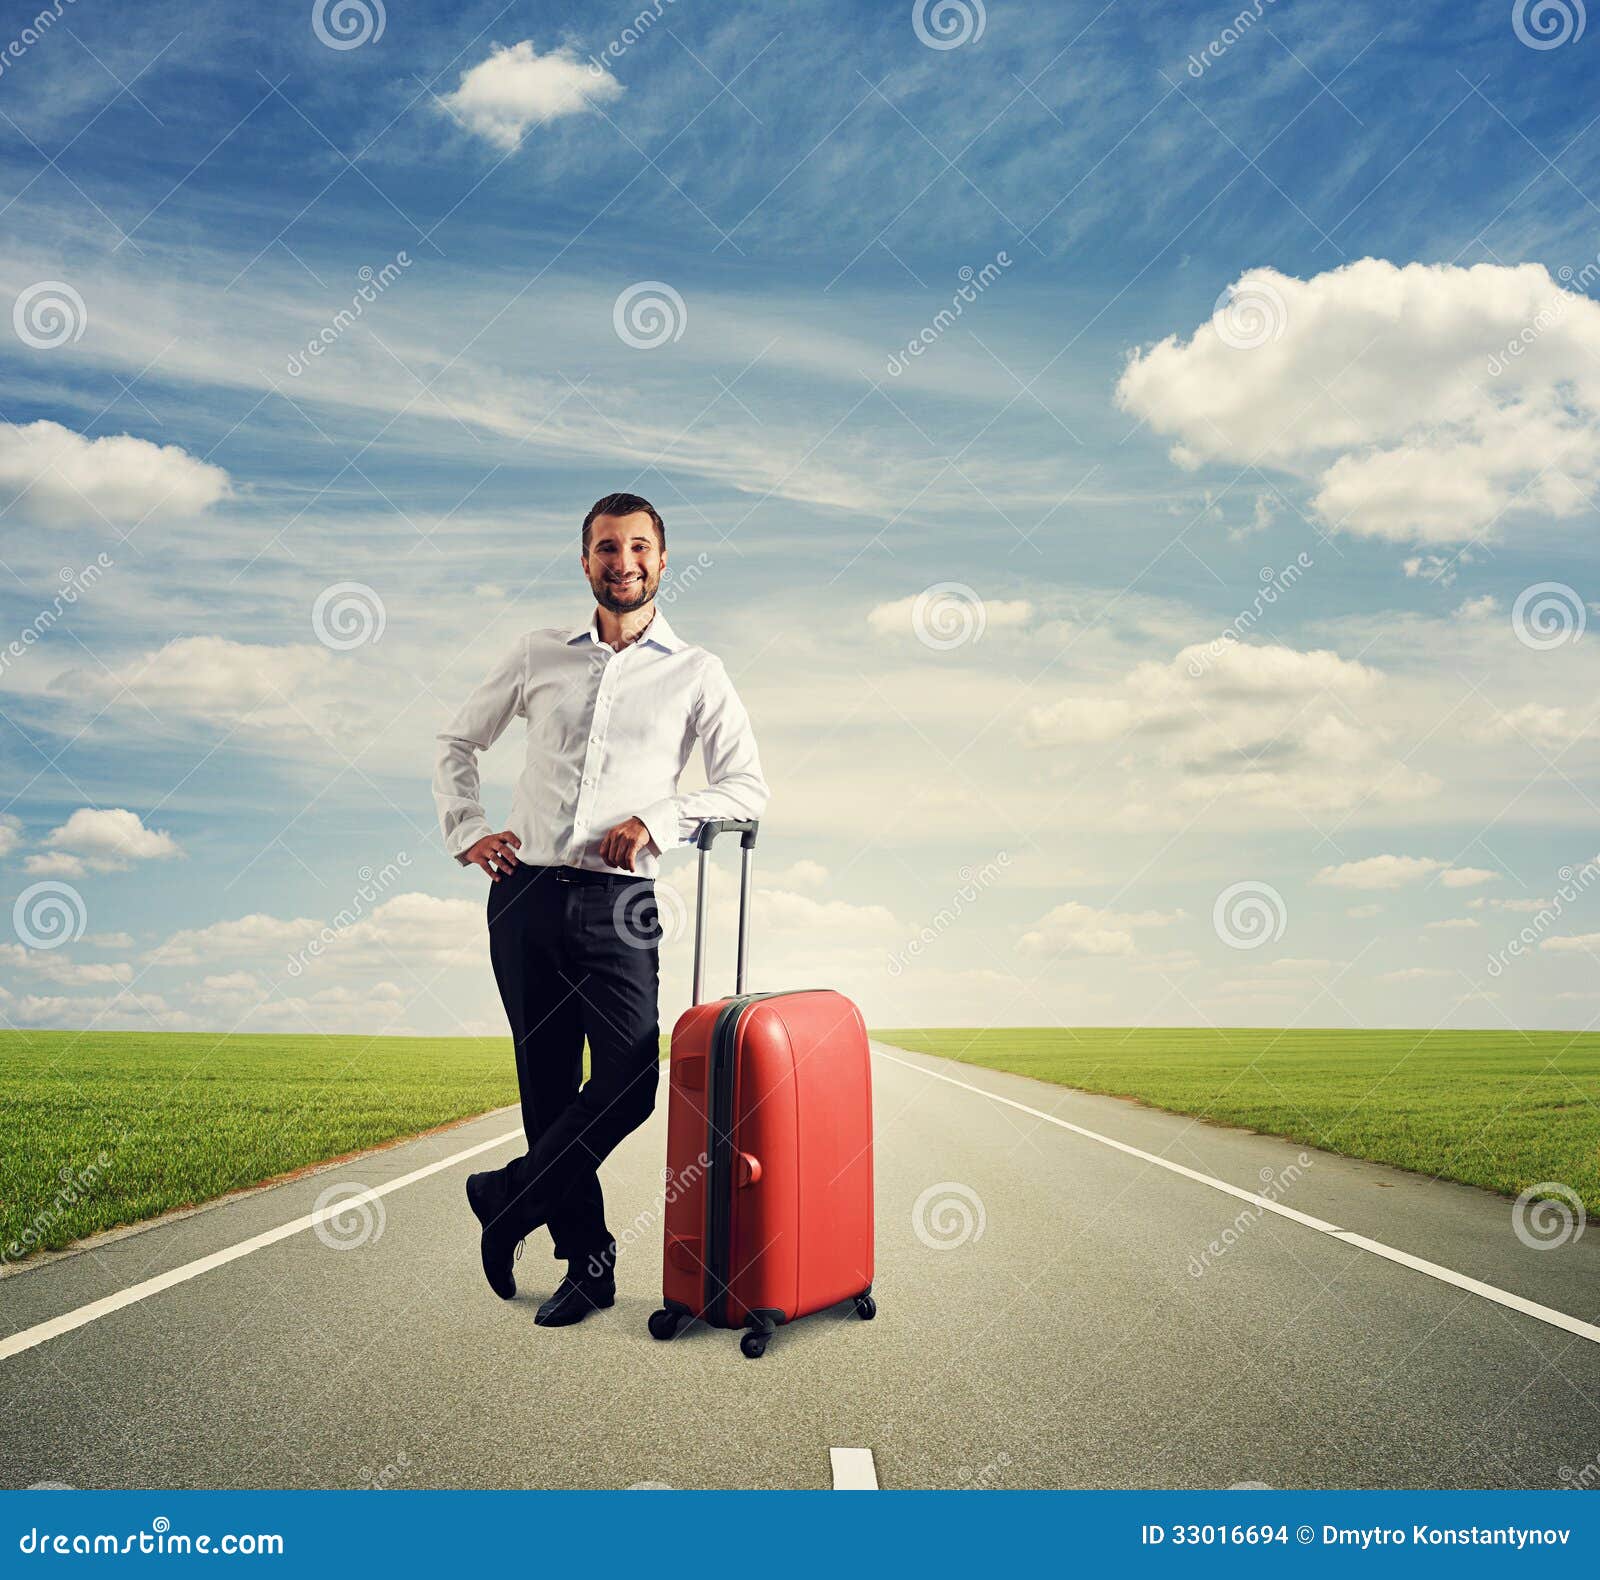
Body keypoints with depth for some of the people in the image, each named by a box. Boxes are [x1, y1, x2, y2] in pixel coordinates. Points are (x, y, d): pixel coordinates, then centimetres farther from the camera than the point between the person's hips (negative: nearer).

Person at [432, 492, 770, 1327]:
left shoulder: (696, 673, 7)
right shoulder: (538, 655, 12)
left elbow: (746, 786, 2)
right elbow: (457, 743, 21)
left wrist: (658, 821, -12)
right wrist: (467, 830, 5)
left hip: (617, 900, -1)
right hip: (524, 892, 2)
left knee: (629, 1083, -12)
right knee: (548, 1088, 5)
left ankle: (508, 1198, 11)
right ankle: (587, 1261, 18)